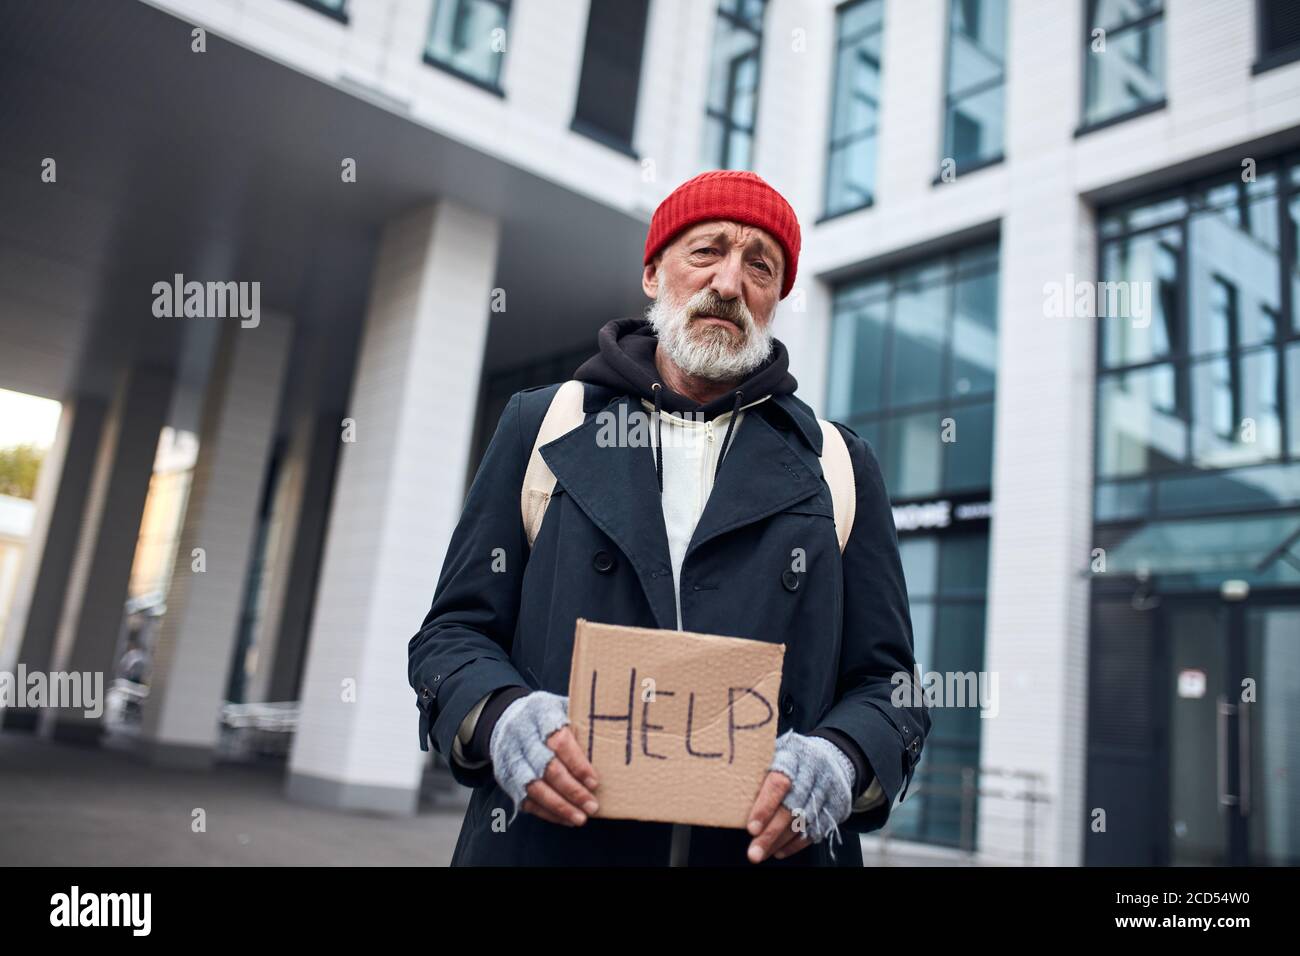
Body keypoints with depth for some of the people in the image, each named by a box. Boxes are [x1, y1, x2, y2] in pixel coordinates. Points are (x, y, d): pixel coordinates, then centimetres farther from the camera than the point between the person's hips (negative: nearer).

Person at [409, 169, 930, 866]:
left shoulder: (840, 466, 8)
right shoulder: (541, 425, 7)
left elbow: (888, 687, 6)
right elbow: (453, 632, 5)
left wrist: (838, 761, -15)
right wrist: (501, 716, -15)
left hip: (771, 851, 1)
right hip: (547, 842, 0)